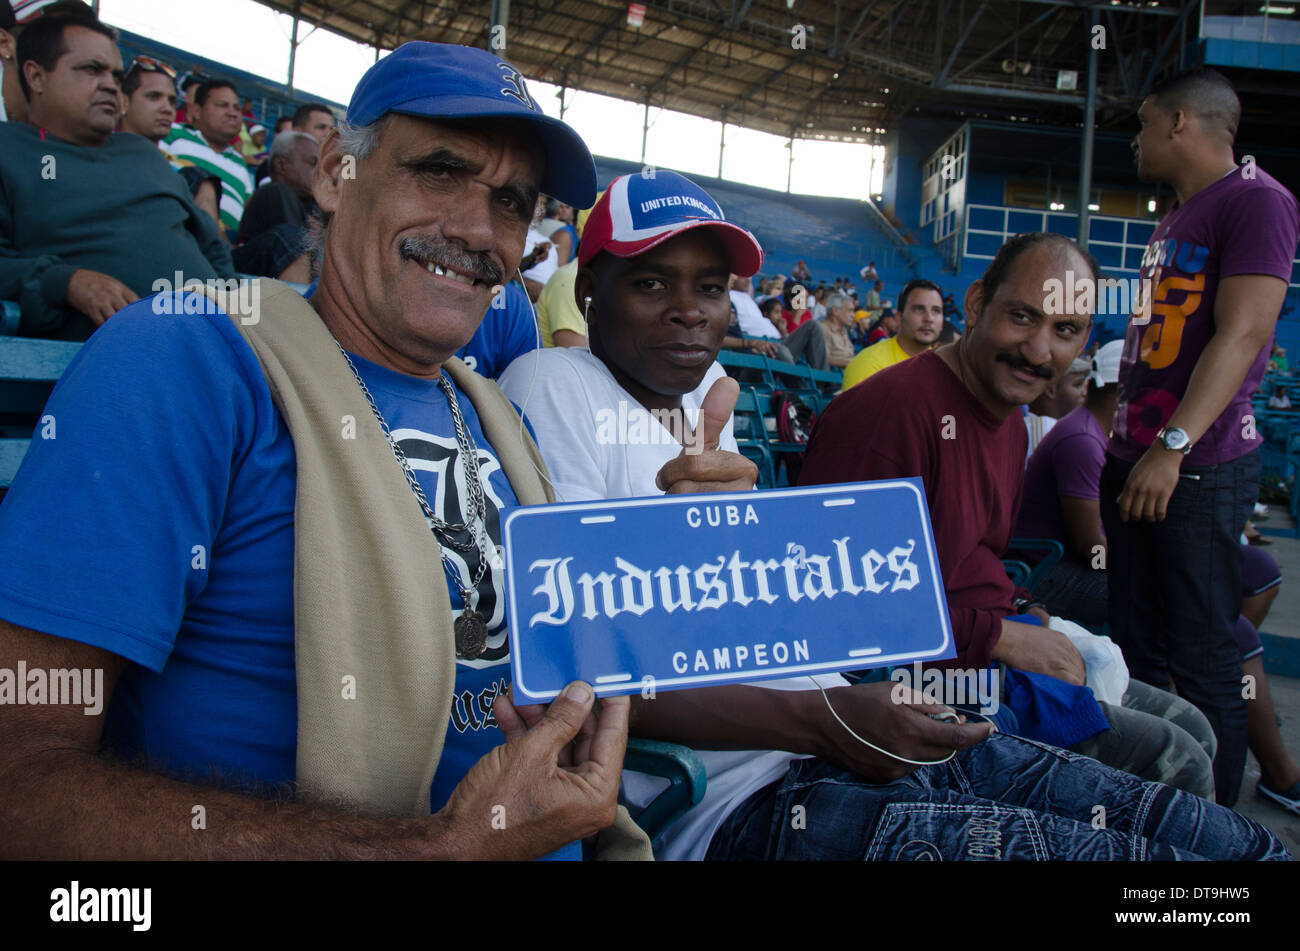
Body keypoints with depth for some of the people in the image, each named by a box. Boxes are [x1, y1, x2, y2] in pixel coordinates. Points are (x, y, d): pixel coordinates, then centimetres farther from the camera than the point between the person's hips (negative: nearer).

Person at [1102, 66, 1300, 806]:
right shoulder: (1177, 218, 21)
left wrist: (1175, 445, -25)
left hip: (1200, 468, -9)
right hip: (1136, 460, 9)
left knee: (1203, 661, -4)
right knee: (1137, 648, 14)